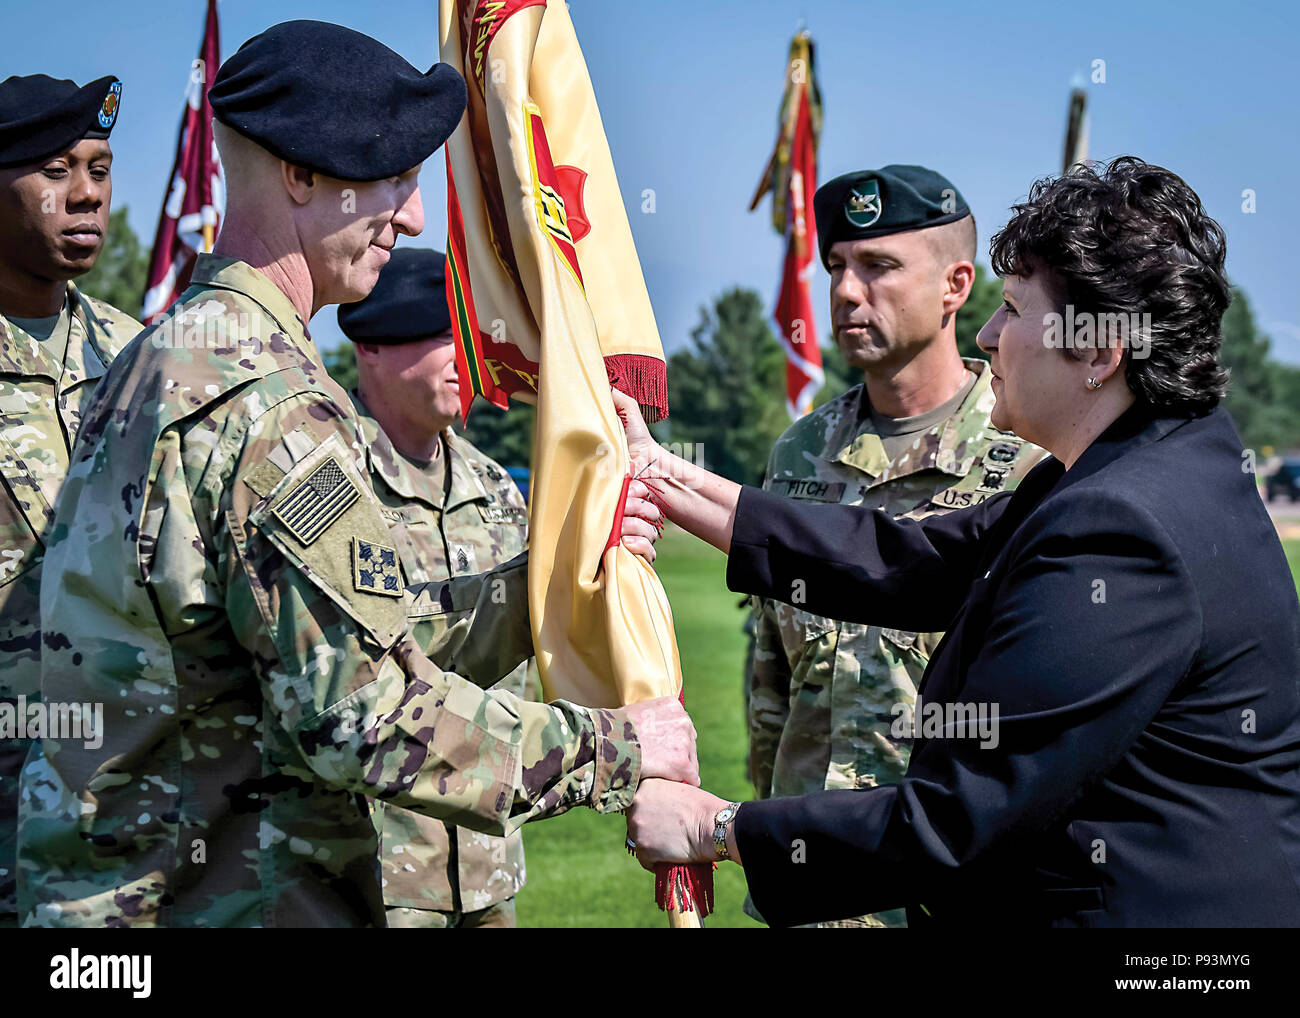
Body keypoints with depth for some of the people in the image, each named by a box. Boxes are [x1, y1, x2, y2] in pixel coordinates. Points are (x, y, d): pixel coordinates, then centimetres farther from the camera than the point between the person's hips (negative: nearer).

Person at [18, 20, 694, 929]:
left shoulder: (155, 363, 12)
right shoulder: (268, 404, -20)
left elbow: (340, 642, 10)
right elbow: (368, 715, -23)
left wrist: (544, 577, 6)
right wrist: (615, 748, -13)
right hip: (230, 905, -9)